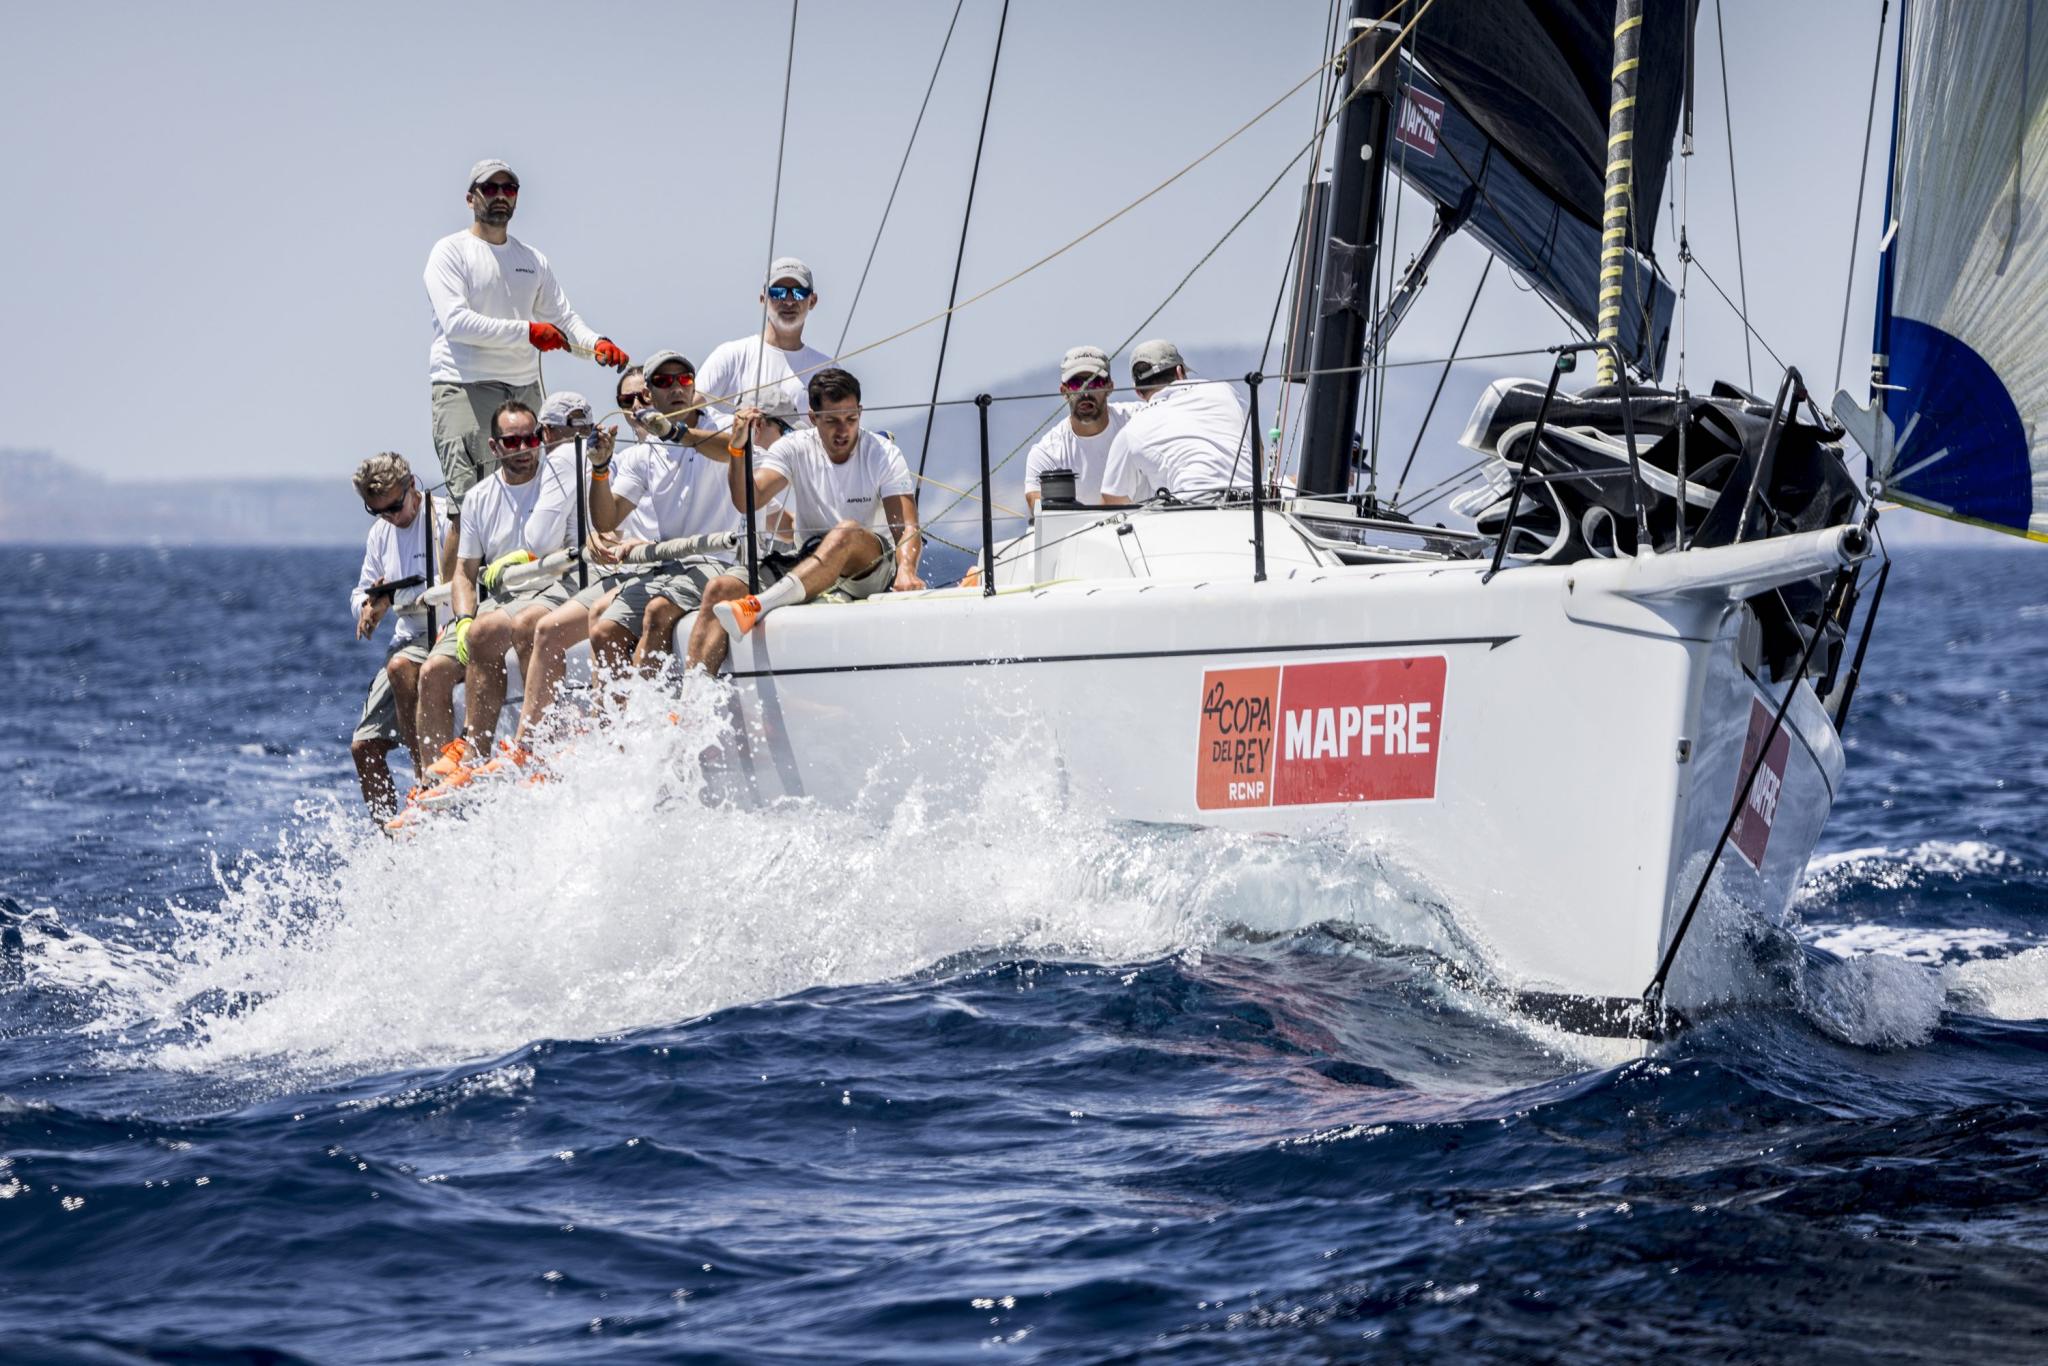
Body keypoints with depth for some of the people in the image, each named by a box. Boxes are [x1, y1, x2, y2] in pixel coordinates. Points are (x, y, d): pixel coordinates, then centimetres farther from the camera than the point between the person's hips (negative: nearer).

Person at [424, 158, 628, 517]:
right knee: (468, 502, -16)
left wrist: (595, 343, -4)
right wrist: (528, 332, -16)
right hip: (464, 389, -6)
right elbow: (456, 322, -12)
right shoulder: (451, 252, 0)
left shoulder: (534, 261, 20)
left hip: (525, 389, 6)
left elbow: (563, 317, 20)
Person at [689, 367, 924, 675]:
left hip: (871, 570, -3)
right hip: (807, 564, 3)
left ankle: (758, 606, -51)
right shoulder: (796, 449, 3)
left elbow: (907, 527, -15)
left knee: (846, 533, -38)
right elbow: (747, 501, -10)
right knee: (719, 589, -18)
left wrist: (906, 571, -36)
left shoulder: (883, 454, -4)